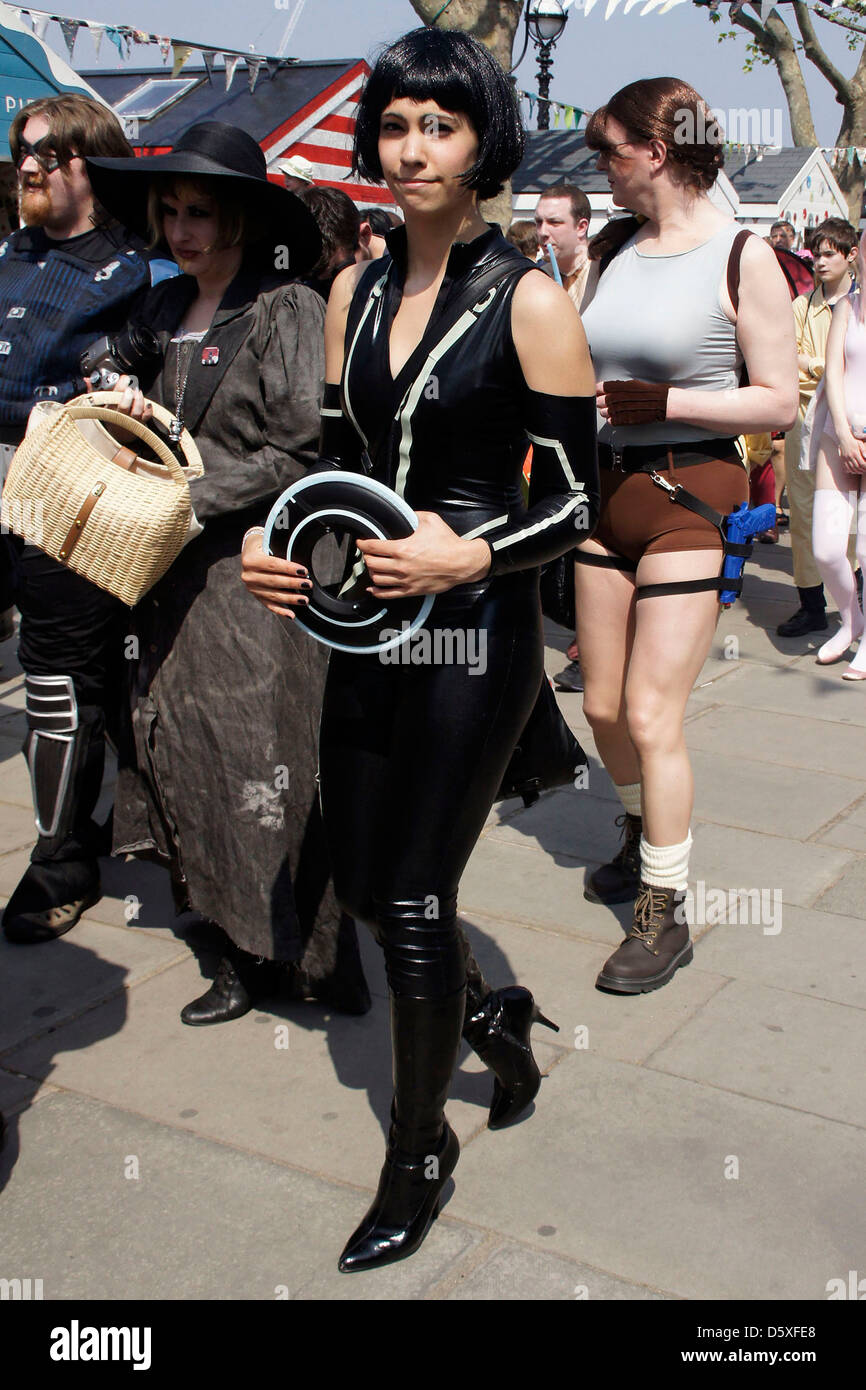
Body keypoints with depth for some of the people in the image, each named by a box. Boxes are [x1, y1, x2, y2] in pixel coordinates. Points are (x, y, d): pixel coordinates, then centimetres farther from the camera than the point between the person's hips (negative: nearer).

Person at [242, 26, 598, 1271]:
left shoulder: (527, 300, -9)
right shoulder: (356, 292, 9)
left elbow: (579, 497, -9)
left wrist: (471, 558, -25)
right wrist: (277, 541, -4)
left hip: (476, 627, -6)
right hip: (366, 621, 6)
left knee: (411, 898, 0)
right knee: (362, 875, 13)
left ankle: (421, 1146, 23)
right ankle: (492, 1011, 43)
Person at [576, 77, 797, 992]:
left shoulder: (742, 258, -9)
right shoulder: (612, 250, 7)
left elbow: (778, 402, -10)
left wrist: (663, 403, -18)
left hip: (690, 497, -6)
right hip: (608, 488, 6)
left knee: (651, 715, -6)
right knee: (603, 705, 12)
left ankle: (664, 914, 10)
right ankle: (643, 837, 40)